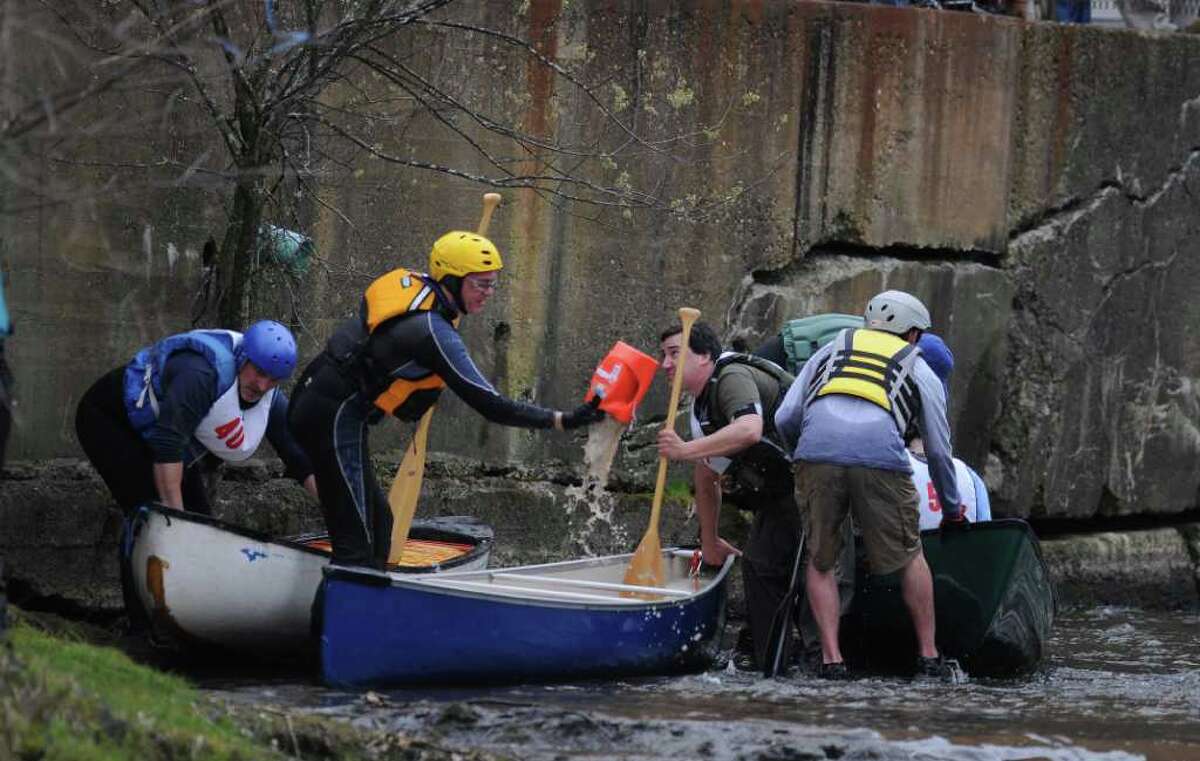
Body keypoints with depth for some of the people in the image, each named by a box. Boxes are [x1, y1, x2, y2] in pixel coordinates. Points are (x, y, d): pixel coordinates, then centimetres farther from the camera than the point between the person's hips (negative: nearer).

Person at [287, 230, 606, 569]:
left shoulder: (411, 284, 4)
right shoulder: (434, 334, -21)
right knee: (357, 544, -11)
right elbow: (489, 405, -24)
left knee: (378, 522, 16)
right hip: (337, 417, -10)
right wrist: (563, 421, -26)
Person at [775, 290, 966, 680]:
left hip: (816, 448, 1)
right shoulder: (921, 372, 29)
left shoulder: (831, 351, 32)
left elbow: (785, 418, 22)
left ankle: (832, 658, 8)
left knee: (820, 560, 16)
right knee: (909, 557, 17)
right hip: (880, 456, -1)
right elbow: (938, 450, 30)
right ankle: (928, 656, 21)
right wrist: (952, 509, 44)